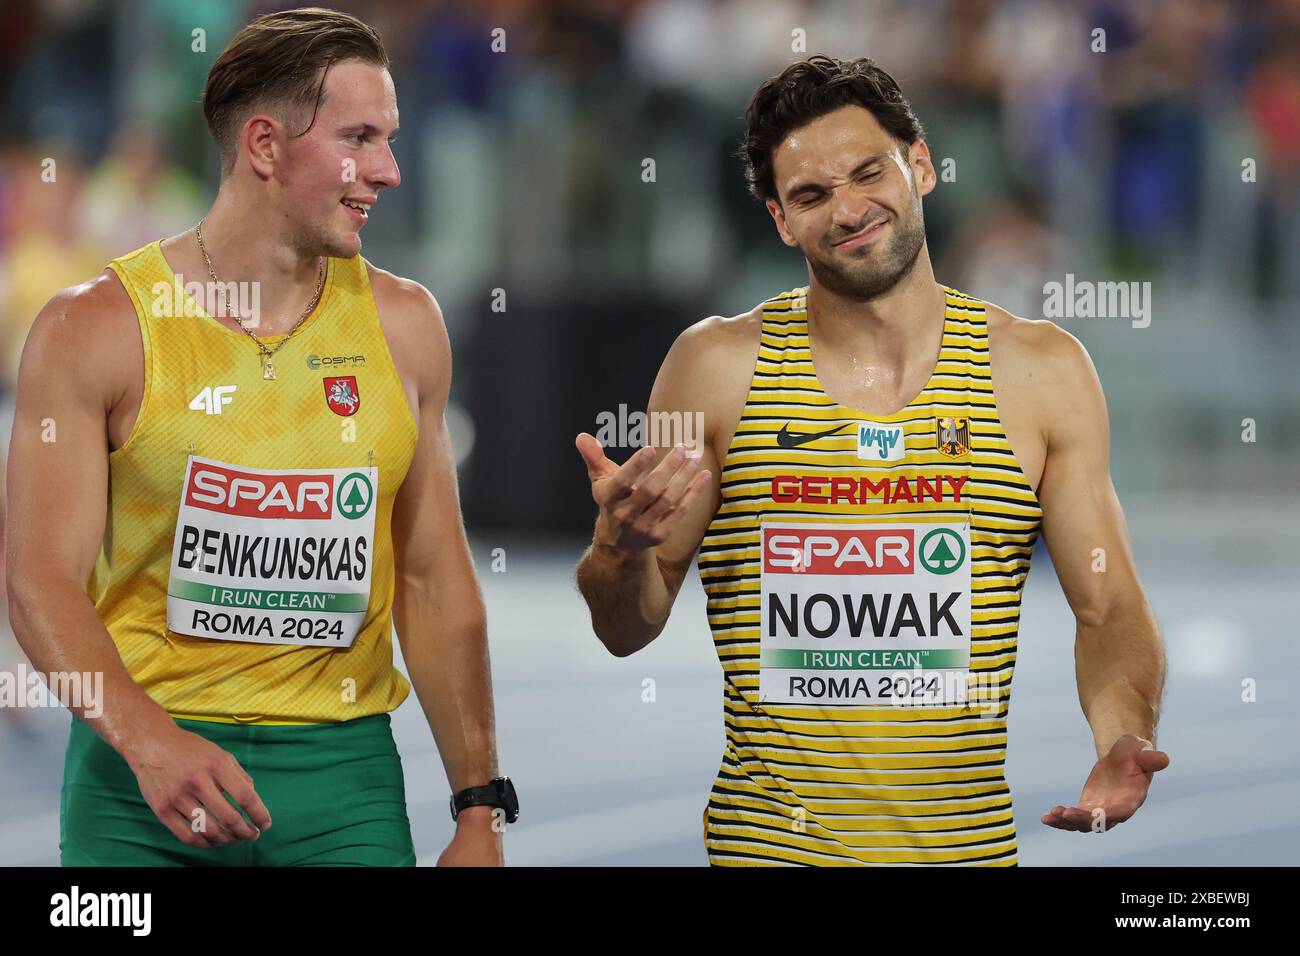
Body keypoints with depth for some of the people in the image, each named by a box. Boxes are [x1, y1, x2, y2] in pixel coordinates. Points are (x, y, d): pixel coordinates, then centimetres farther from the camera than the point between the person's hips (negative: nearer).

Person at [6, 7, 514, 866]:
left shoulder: (403, 325, 7)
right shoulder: (96, 329, -3)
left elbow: (436, 582, 10)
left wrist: (481, 810, 5)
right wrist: (146, 739, -25)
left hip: (346, 771, 2)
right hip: (146, 768, -2)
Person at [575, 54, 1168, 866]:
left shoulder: (1042, 370, 0)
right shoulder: (719, 366, -1)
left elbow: (1109, 610, 3)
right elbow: (628, 629, 4)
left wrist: (1124, 742, -16)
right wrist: (622, 549, -18)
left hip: (970, 844, 1)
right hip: (767, 846, -1)